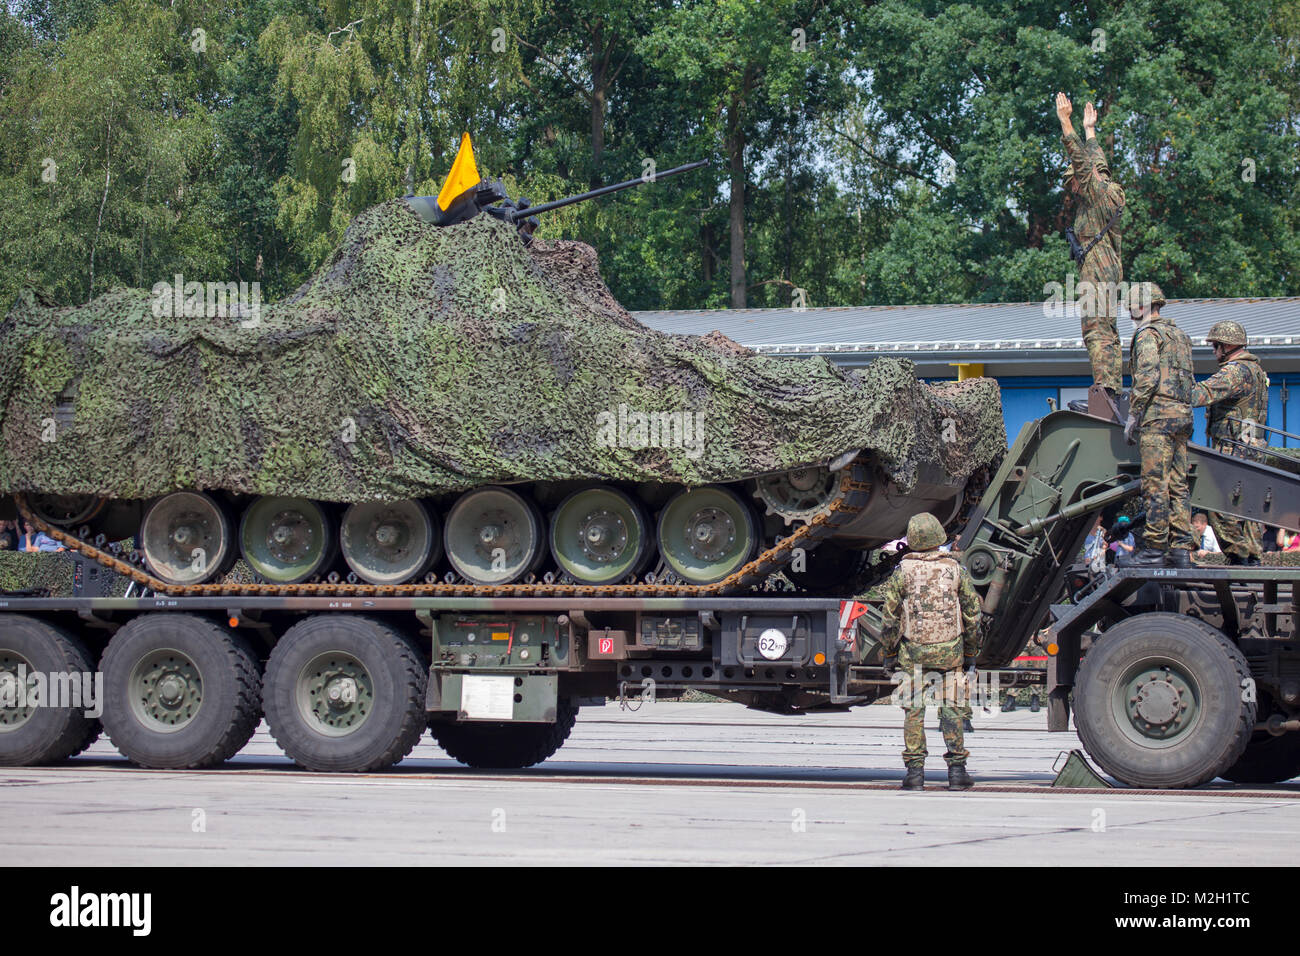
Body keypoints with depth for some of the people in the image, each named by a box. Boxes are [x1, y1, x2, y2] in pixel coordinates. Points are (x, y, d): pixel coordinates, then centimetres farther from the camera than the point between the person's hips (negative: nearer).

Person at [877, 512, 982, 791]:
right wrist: (970, 653, 15)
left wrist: (889, 654, 8)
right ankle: (956, 770, 4)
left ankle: (915, 771, 1)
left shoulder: (903, 571, -4)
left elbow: (889, 616, -2)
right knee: (950, 709, 6)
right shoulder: (956, 569, 0)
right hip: (950, 651, 1)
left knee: (914, 710, 4)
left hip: (912, 651, -1)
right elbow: (973, 614, 5)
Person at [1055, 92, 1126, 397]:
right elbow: (1098, 161, 35)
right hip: (1111, 270, 10)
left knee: (1097, 331, -17)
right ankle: (1114, 388, 6)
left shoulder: (1096, 191, -5)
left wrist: (1065, 121, -13)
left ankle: (1105, 388, -26)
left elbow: (1081, 160, -13)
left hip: (1097, 269, -10)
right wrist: (1090, 130, 47)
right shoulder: (1107, 195, 19)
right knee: (1108, 332, 9)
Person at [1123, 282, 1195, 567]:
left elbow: (1147, 377, -15)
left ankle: (1155, 549, -12)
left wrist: (1132, 416, -11)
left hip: (1158, 415, -9)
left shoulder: (1148, 334, -6)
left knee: (1155, 485, -9)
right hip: (1183, 414, 9)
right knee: (1177, 484, 7)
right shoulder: (1180, 335, 22)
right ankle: (1181, 549, 5)